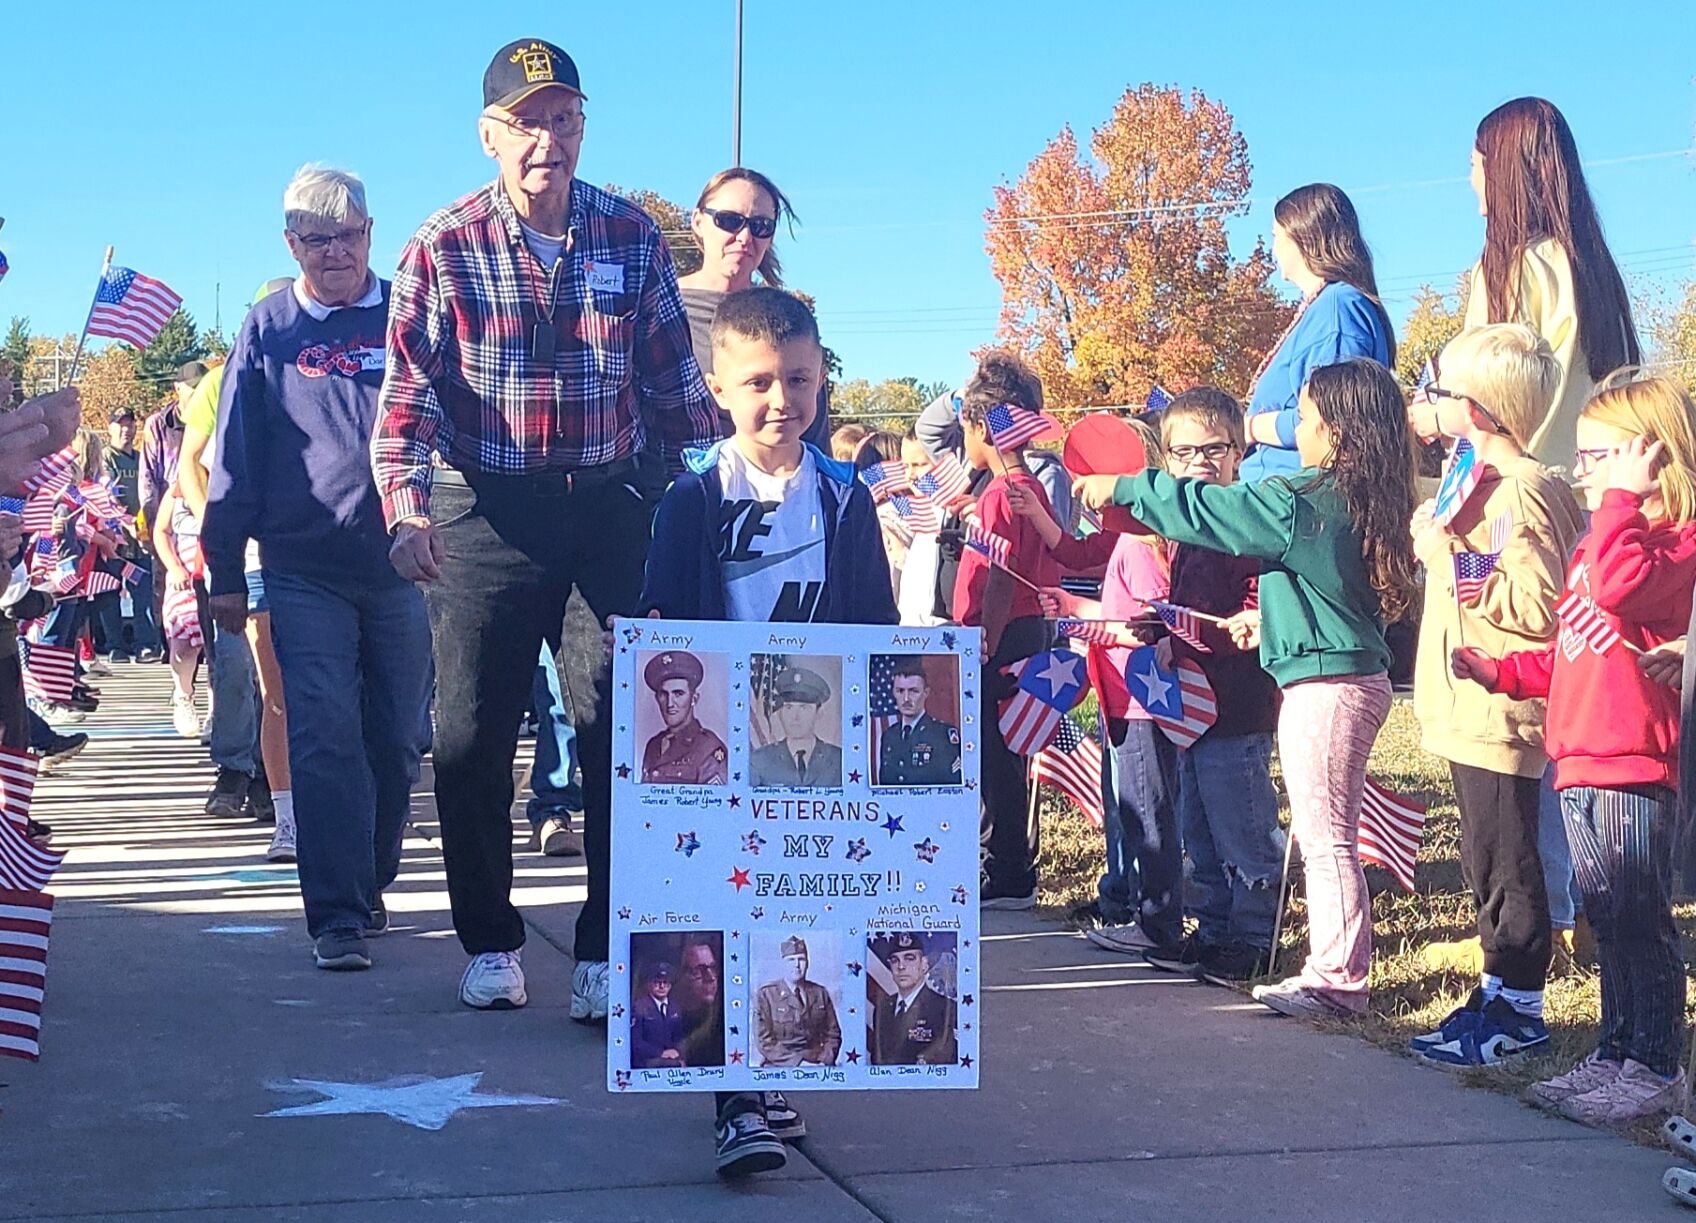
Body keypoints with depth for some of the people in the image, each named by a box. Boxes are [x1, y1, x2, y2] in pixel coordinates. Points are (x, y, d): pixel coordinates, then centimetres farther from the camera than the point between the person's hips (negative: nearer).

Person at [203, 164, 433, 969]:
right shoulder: (269, 329, 5)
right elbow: (234, 457, 6)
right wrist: (225, 571, 4)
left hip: (404, 563, 1)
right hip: (305, 570, -1)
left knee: (397, 738, 8)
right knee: (325, 739, -8)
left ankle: (368, 882, 26)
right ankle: (338, 914, -5)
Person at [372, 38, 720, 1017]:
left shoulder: (634, 238, 2)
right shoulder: (444, 248, -4)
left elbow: (677, 392, 7)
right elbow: (410, 395, -7)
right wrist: (408, 511, -22)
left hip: (615, 505, 1)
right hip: (485, 510, -1)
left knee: (623, 726, -2)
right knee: (473, 732, 4)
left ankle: (607, 948, 8)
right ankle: (491, 941, 22)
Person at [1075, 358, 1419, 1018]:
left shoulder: (1301, 502, -18)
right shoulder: (1360, 500, 8)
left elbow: (1205, 511, -13)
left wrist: (1120, 488, -3)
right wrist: (1267, 616, 25)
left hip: (1324, 684, -10)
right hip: (1358, 673, 10)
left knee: (1325, 837, -3)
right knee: (1328, 835, 15)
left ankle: (1339, 978, 3)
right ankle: (1335, 967, 22)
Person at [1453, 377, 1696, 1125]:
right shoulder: (1600, 542, 20)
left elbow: (1617, 586, -33)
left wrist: (1623, 498, -23)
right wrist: (1501, 673, 11)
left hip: (1633, 764, -9)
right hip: (1579, 761, 9)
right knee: (1607, 920, 15)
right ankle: (1617, 1055, 25)